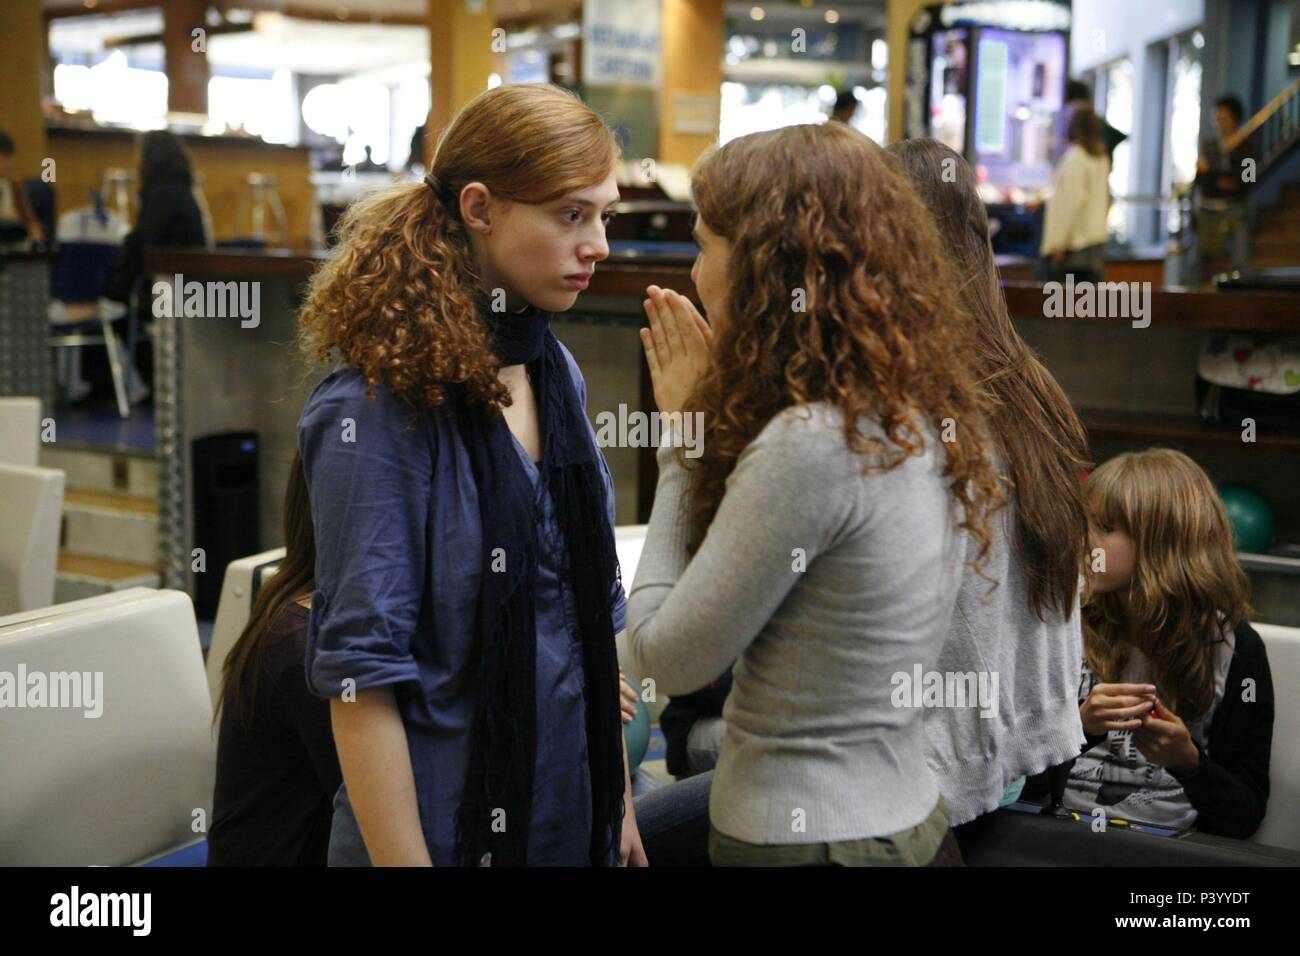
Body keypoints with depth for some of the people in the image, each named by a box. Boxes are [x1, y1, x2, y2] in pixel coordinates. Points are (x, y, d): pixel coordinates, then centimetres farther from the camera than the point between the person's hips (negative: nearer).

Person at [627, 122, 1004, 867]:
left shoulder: (811, 444, -24)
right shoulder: (932, 418, 2)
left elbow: (667, 658, -14)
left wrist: (684, 436, -8)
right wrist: (715, 424, 4)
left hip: (805, 837, -8)